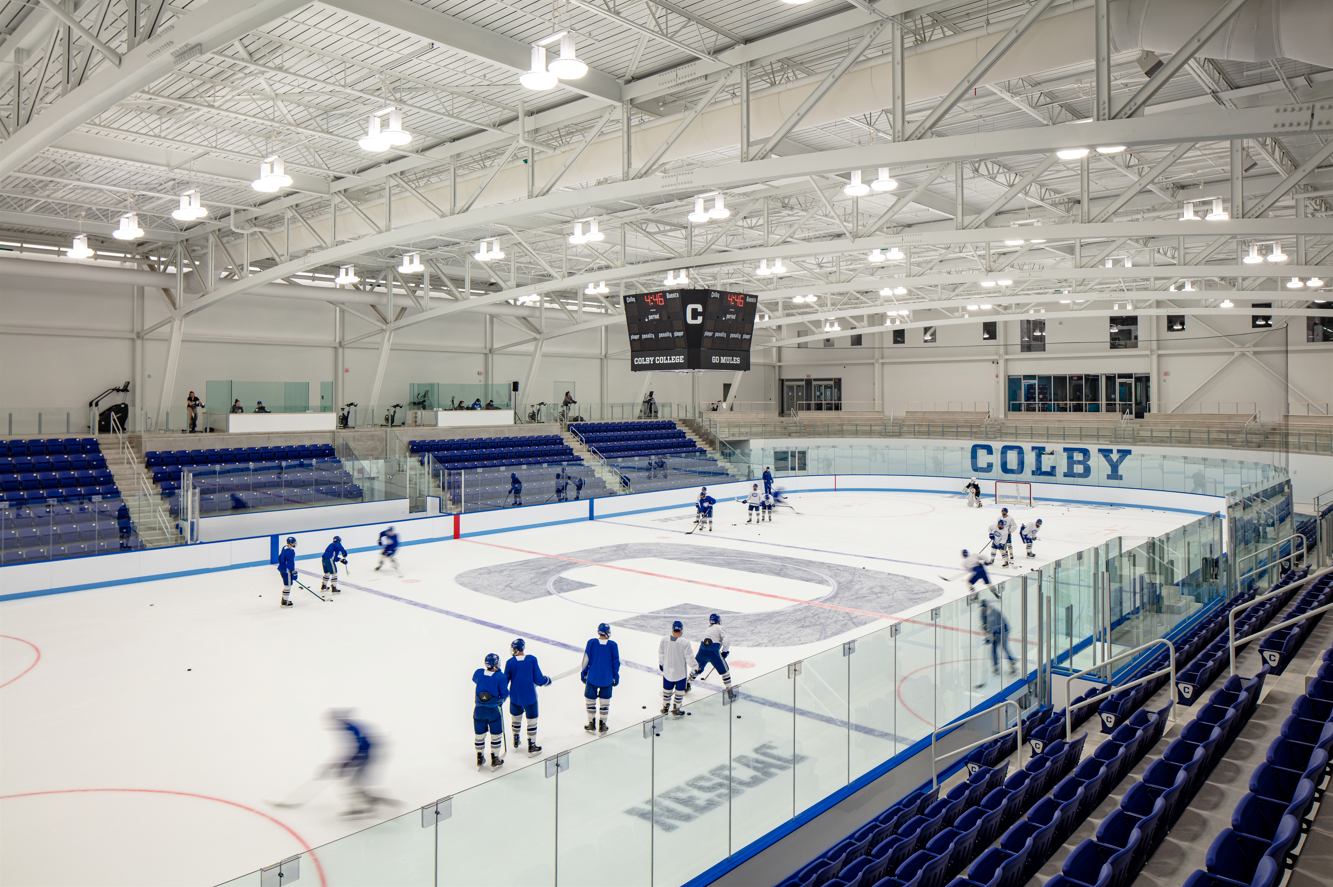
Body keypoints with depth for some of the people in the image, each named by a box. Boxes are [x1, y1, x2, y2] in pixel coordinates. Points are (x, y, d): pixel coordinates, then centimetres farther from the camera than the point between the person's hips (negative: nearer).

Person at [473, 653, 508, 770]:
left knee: (479, 734, 17)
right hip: (493, 710, -4)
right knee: (496, 734, 12)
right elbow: (504, 693, -9)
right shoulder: (500, 676, -17)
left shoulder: (478, 673, -7)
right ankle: (495, 760, 19)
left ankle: (480, 759, 30)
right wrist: (501, 700, 12)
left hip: (479, 710, 4)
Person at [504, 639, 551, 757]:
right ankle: (531, 748, 16)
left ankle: (515, 743, 37)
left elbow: (505, 680, -3)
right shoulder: (532, 659, -15)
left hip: (515, 697, 2)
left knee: (516, 717, 23)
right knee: (532, 720, 10)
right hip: (530, 697, -2)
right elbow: (538, 679, -12)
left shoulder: (510, 662, -11)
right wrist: (547, 681, 8)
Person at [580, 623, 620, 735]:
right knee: (605, 701, 12)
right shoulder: (613, 645, -9)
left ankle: (591, 725, 20)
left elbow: (586, 660, -5)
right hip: (607, 678, 1)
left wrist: (583, 673, 7)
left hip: (592, 677, 0)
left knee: (590, 700, 14)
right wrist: (615, 677, 10)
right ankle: (602, 725, 16)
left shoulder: (591, 642, -11)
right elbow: (616, 662, -2)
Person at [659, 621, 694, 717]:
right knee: (679, 690, 14)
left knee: (667, 688, 21)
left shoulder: (664, 640, -10)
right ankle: (676, 709, 23)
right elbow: (689, 657, -15)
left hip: (667, 670, 4)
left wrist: (660, 664, 20)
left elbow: (661, 653, 3)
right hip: (680, 671, -4)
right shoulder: (685, 642, -22)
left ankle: (665, 707, 34)